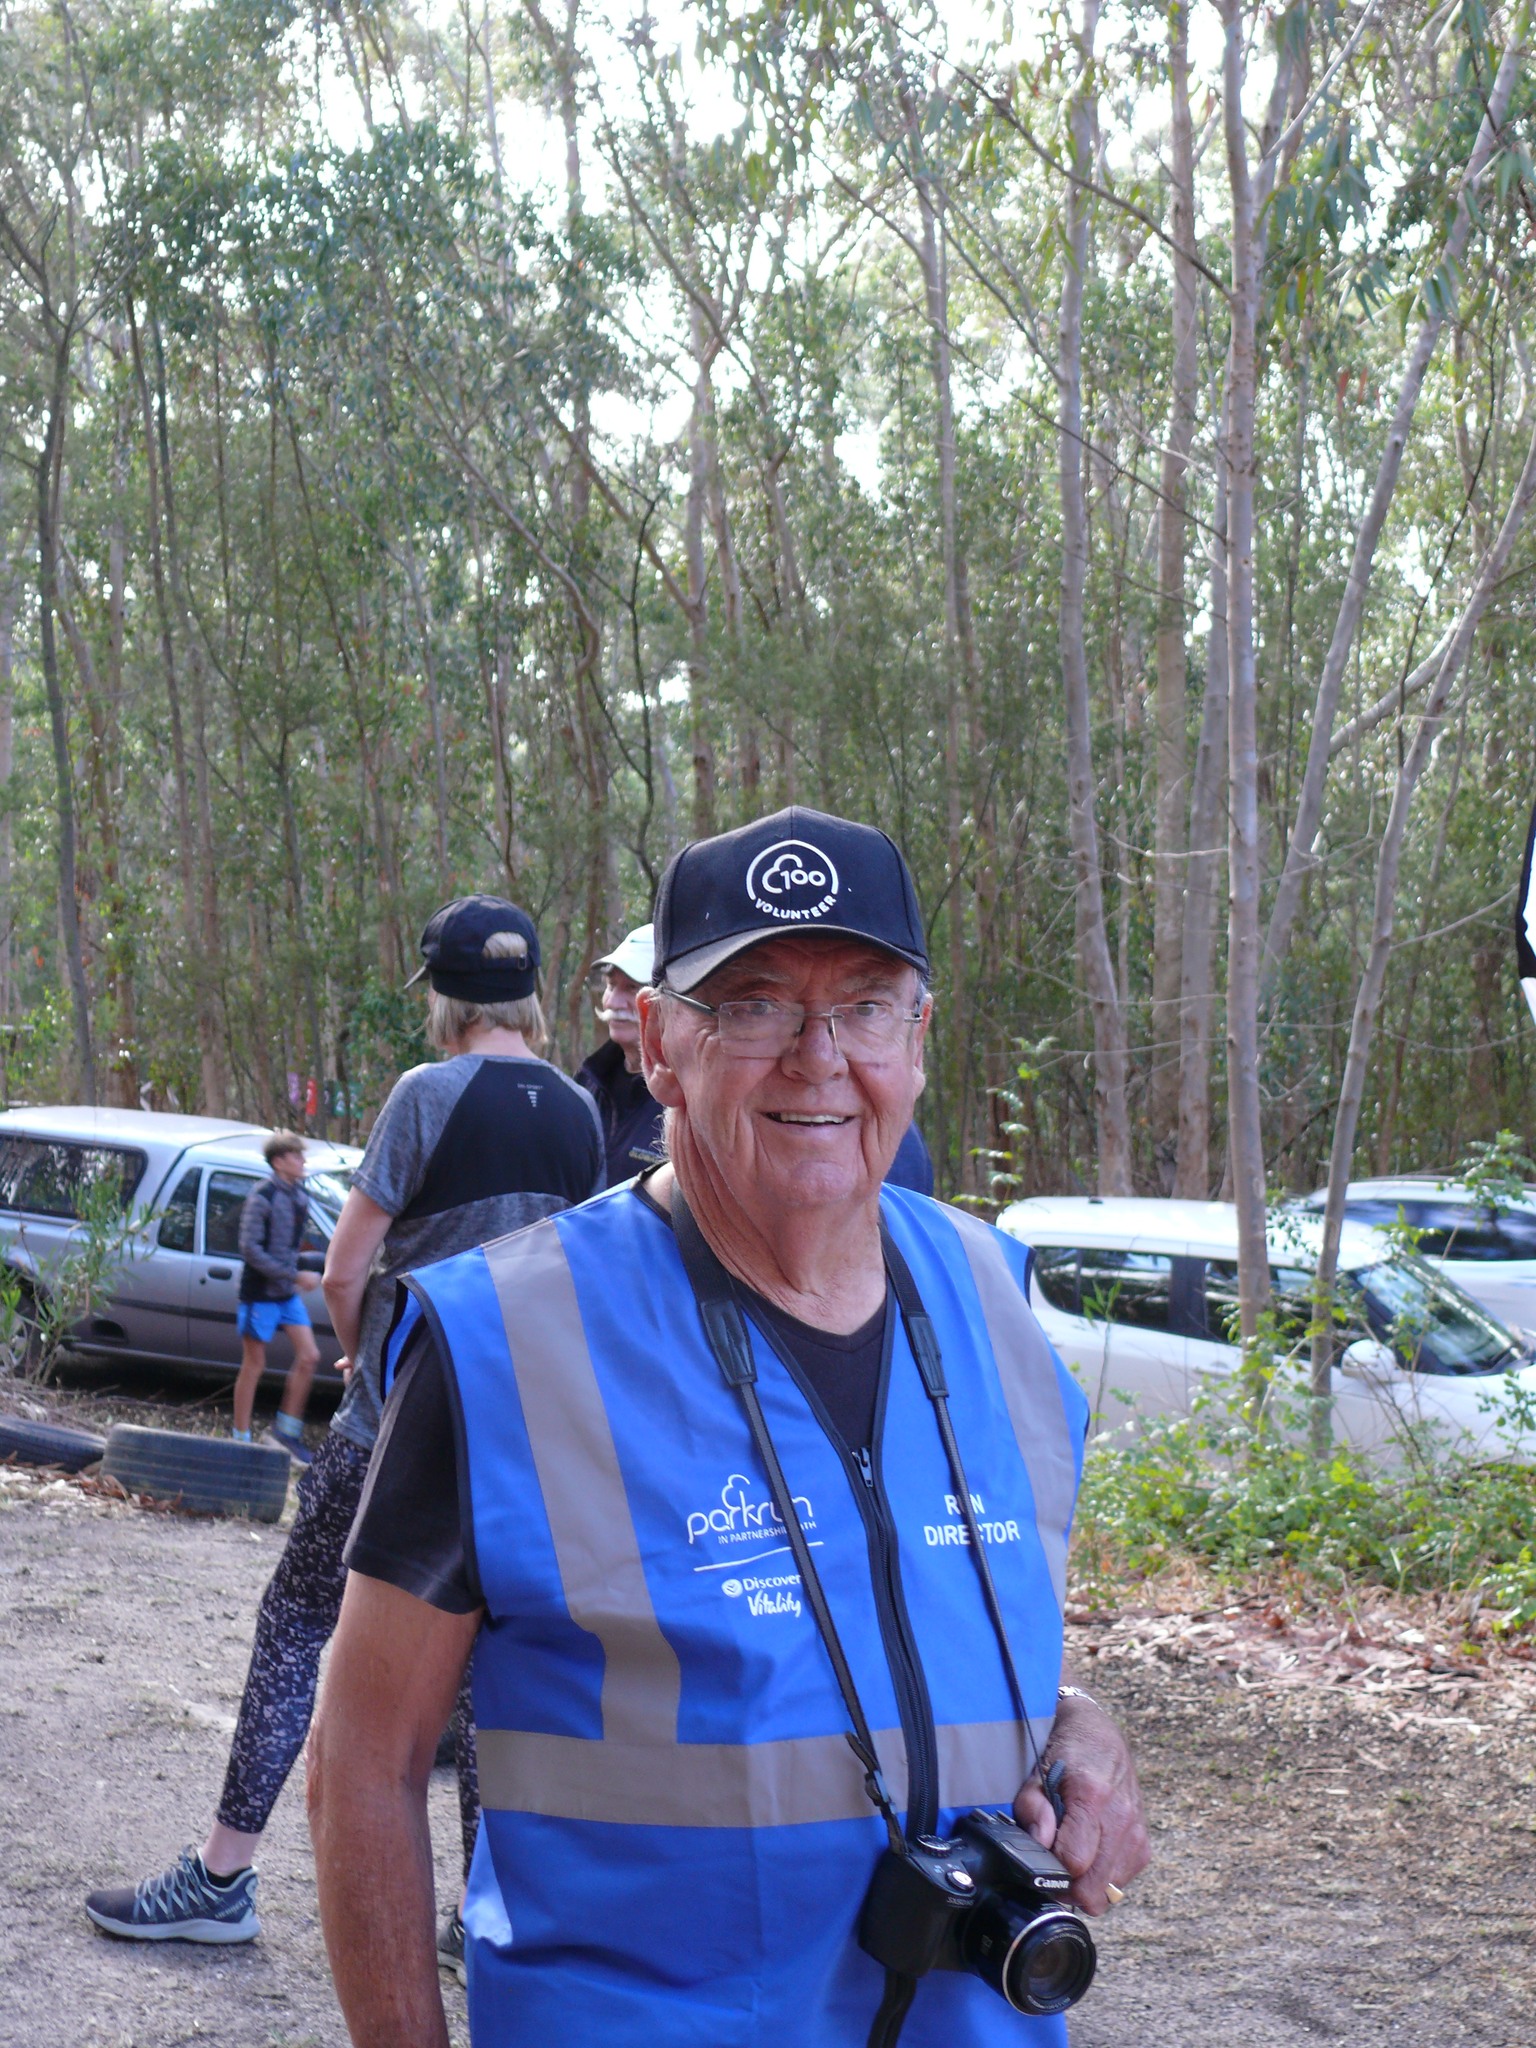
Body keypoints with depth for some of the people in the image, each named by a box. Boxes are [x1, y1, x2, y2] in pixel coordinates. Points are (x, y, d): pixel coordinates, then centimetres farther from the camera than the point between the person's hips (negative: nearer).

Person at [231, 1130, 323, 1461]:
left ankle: (287, 1428, 12)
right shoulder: (262, 1198, -16)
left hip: (288, 1293, 7)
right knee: (254, 1365, 1)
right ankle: (240, 1438, 12)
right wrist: (294, 1276, -22)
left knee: (309, 1356, 1)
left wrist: (295, 1279, 11)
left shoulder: (299, 1197, 7)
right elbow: (250, 1249, -20)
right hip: (260, 1293, -7)